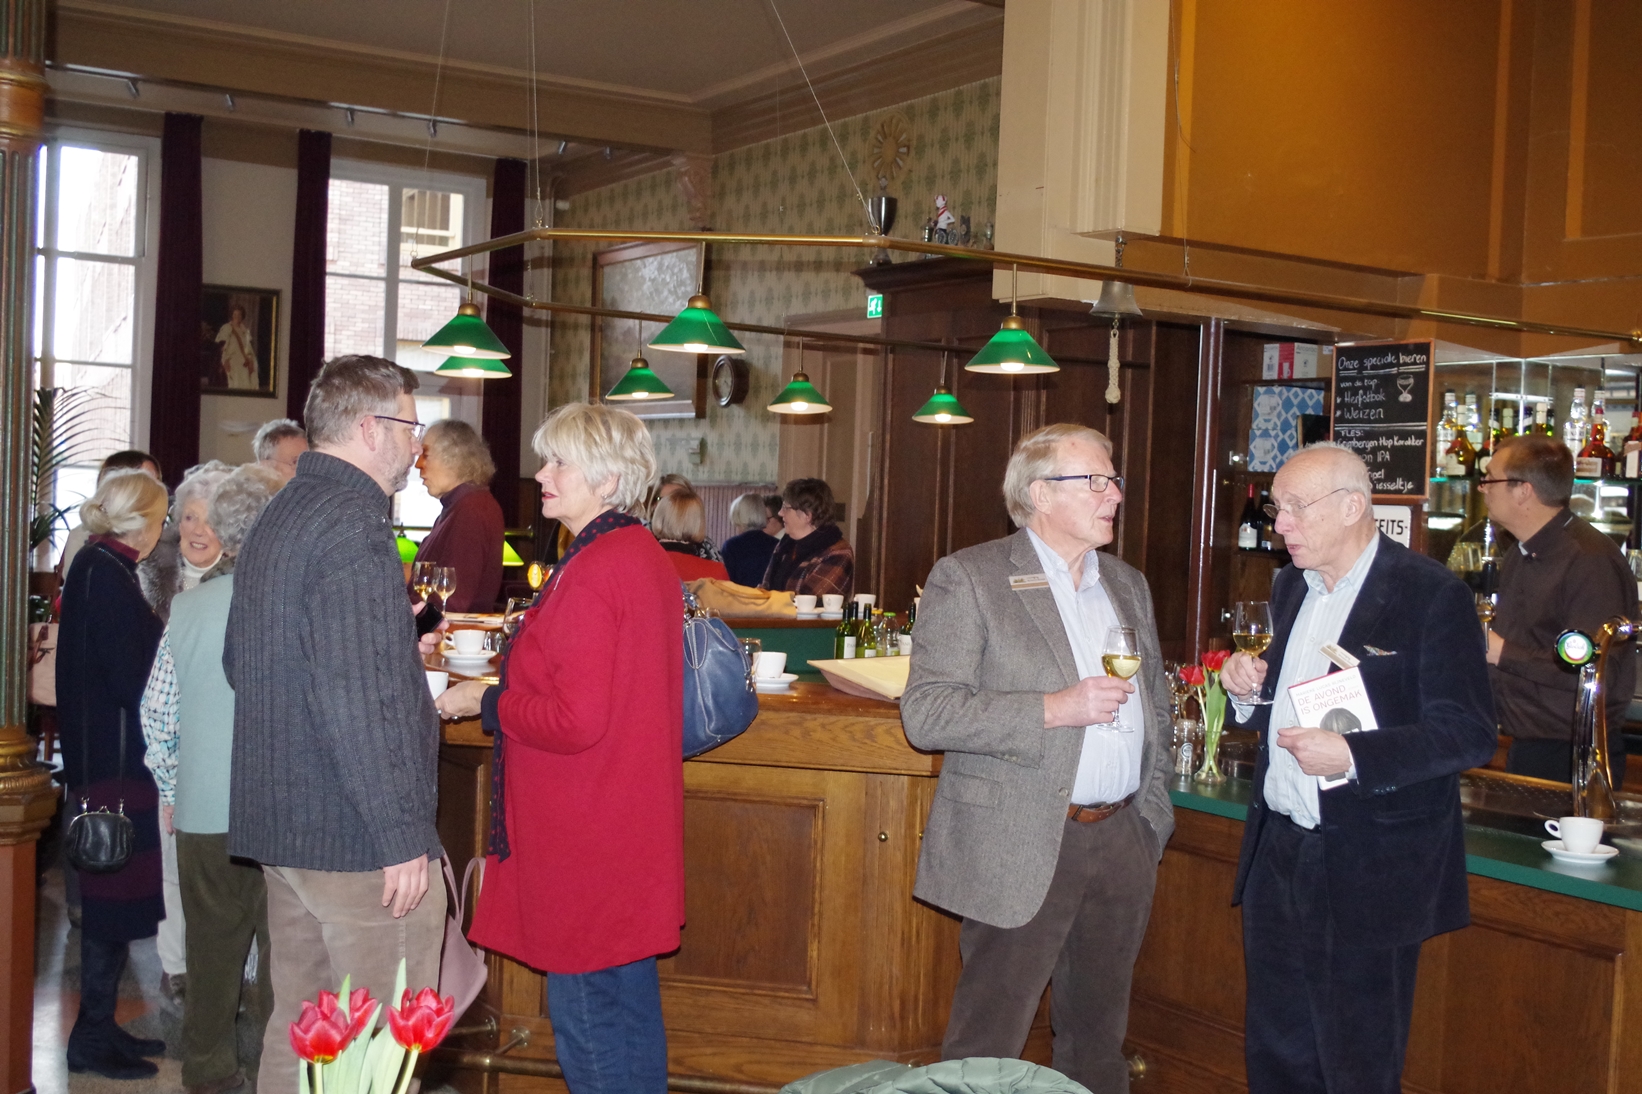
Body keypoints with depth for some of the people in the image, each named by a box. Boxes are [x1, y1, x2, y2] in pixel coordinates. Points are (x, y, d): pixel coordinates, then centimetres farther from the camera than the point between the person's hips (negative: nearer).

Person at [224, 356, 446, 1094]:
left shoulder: (279, 516, 15)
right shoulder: (352, 523, -16)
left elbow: (241, 663, 24)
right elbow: (358, 698, -24)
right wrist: (402, 833, -21)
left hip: (282, 819, 10)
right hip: (357, 836, -10)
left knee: (298, 1027, 18)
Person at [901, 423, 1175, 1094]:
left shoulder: (1128, 584, 14)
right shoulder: (968, 578, -7)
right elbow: (925, 713, -15)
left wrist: (1153, 811, 15)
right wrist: (1053, 708, -21)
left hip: (1123, 839, 6)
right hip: (1021, 848, -6)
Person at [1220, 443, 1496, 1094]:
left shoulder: (1433, 595, -12)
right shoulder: (1290, 588, 12)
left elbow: (1470, 735, -16)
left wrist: (1352, 757, -26)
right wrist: (1248, 689, -1)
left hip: (1369, 869, -7)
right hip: (1277, 856, 7)